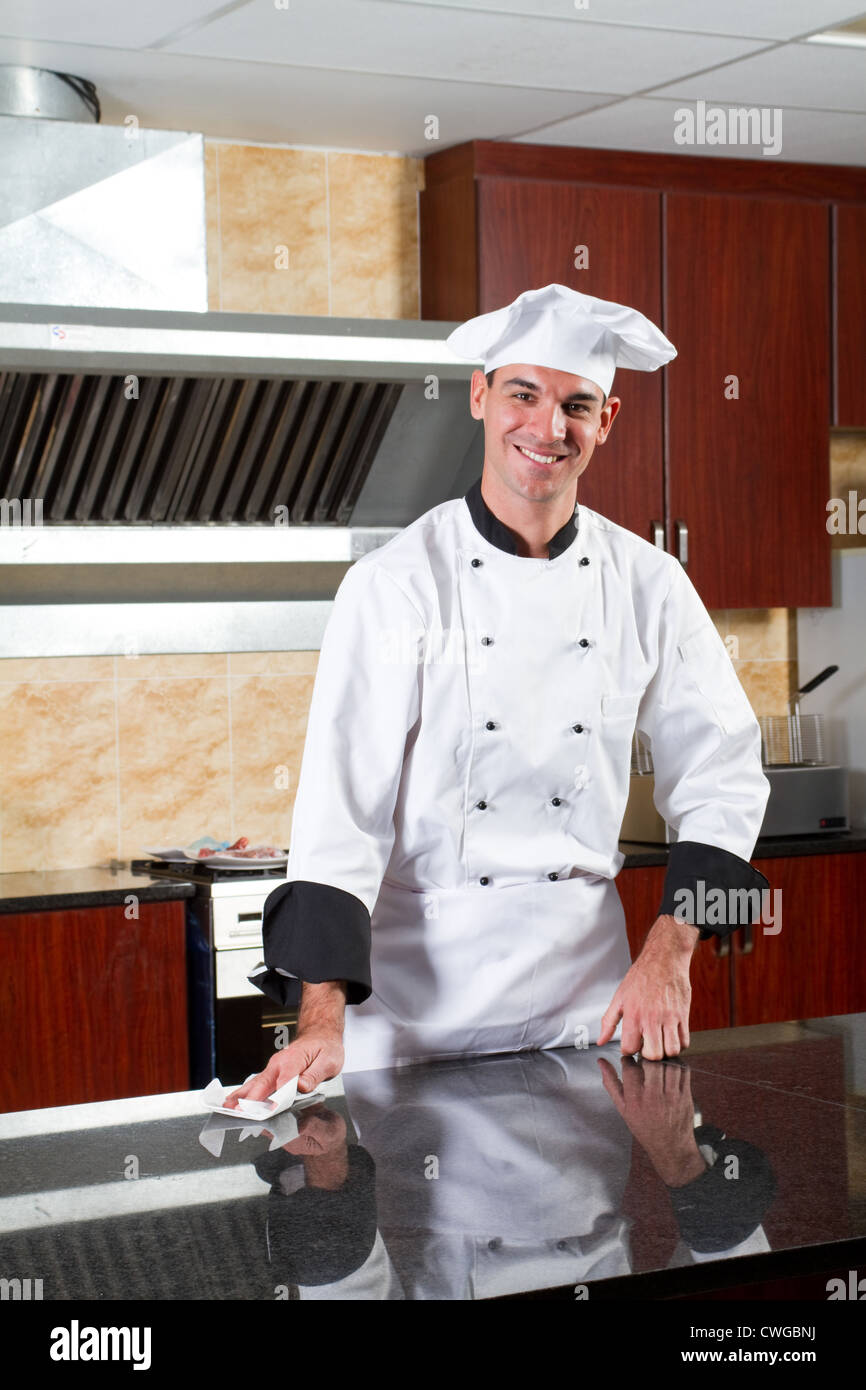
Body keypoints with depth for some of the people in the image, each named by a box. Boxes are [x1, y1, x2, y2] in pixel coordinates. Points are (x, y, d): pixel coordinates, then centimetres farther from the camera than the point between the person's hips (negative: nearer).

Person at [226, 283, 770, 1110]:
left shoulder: (647, 585, 1)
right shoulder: (394, 585, -9)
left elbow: (721, 776, 9)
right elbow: (342, 803, -14)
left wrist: (669, 956, -2)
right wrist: (320, 1020, -23)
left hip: (585, 997, 3)